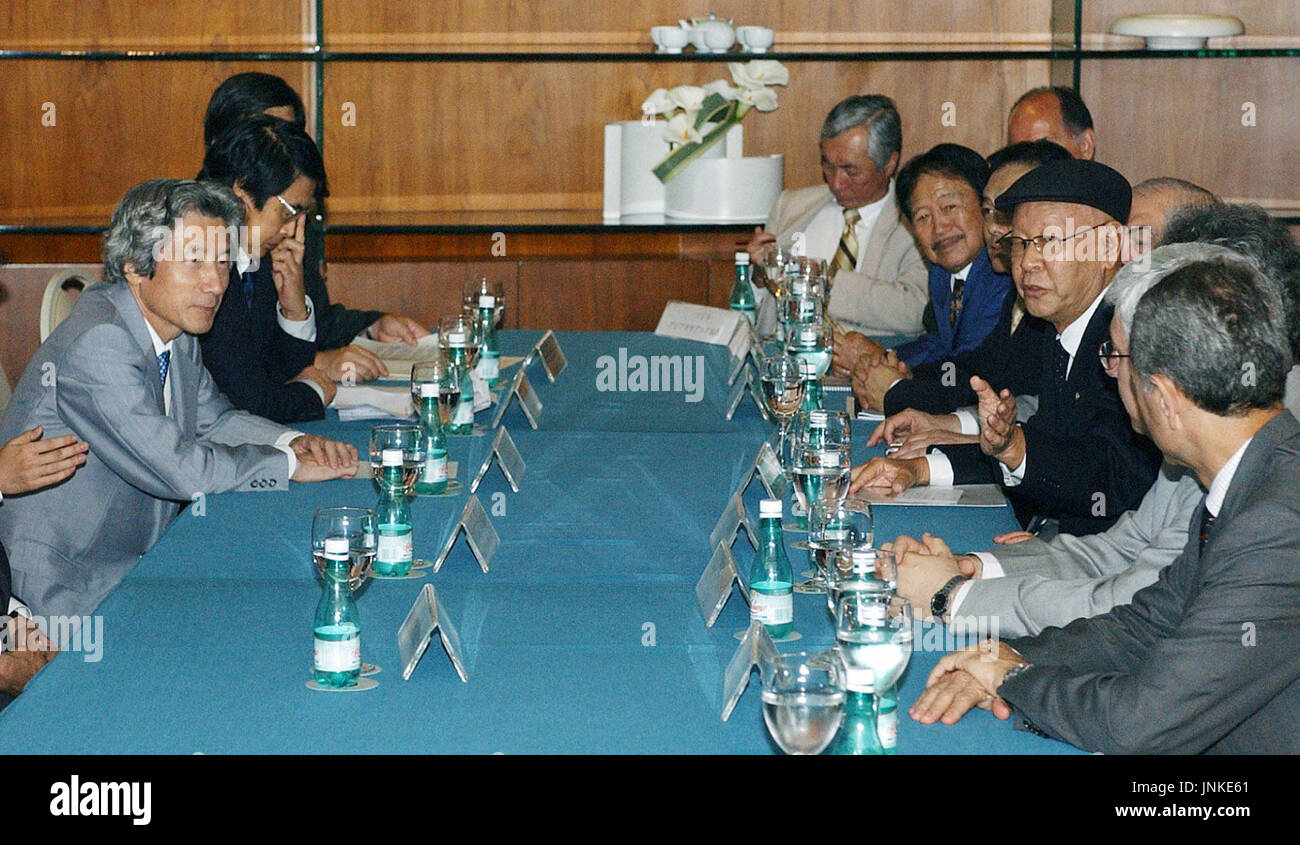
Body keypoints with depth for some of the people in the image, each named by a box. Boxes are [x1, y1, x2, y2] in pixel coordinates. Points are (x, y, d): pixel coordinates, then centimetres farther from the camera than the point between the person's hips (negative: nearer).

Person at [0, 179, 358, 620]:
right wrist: (291, 464, -14)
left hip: (140, 561, 9)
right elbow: (180, 470, -26)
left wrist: (295, 441, -1)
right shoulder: (98, 341, -24)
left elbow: (214, 418, 19)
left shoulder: (176, 331, 4)